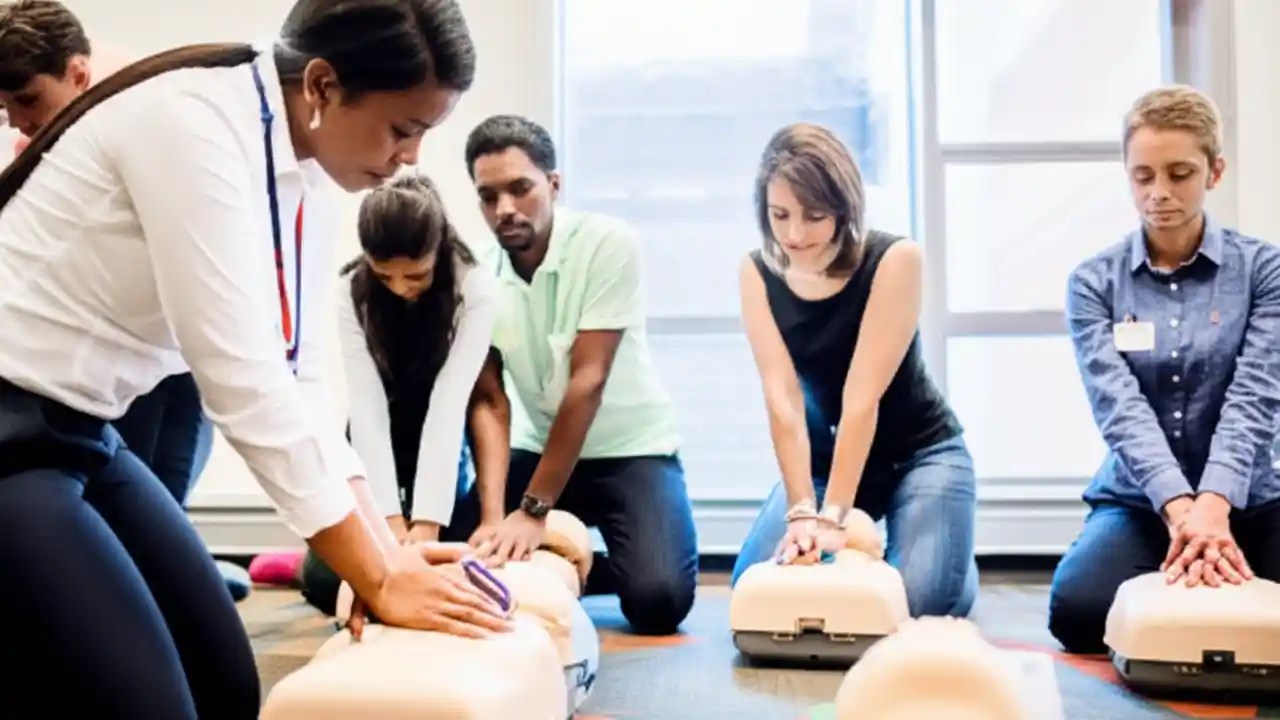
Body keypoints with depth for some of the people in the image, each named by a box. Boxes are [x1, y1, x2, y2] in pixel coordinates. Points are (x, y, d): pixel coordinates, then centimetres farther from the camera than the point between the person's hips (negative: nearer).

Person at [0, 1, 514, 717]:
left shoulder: (311, 177, 2)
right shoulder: (194, 123, -23)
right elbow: (243, 379, -27)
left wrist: (387, 553, -8)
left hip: (84, 435, 8)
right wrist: (379, 579, -24)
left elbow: (295, 379, 2)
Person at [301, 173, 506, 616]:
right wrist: (391, 519, -33)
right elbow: (367, 408, -24)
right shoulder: (353, 292, -19)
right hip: (376, 454, 1)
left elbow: (450, 401, -30)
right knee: (325, 578, -13)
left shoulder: (473, 288, -24)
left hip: (440, 454, -1)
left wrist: (427, 523, -37)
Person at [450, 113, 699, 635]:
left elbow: (587, 382, -24)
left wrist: (533, 511, -27)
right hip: (538, 451, 4)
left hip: (630, 450, -3)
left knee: (658, 597, -24)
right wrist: (495, 514, -24)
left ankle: (569, 570, 8)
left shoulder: (608, 243, -20)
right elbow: (489, 401, -10)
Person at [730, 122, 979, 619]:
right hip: (828, 455, 3)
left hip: (920, 451, -3)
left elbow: (862, 398, -27)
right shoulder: (757, 273, -10)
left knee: (920, 600, -23)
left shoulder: (894, 259, -21)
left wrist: (833, 516, -32)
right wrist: (802, 510, -30)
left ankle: (958, 571, 14)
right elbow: (782, 400, -20)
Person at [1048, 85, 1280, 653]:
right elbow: (1119, 405, -13)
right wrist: (1180, 509, -30)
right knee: (1078, 608, -28)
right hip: (1139, 501, 0)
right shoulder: (1094, 283, 0)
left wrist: (1212, 506, -30)